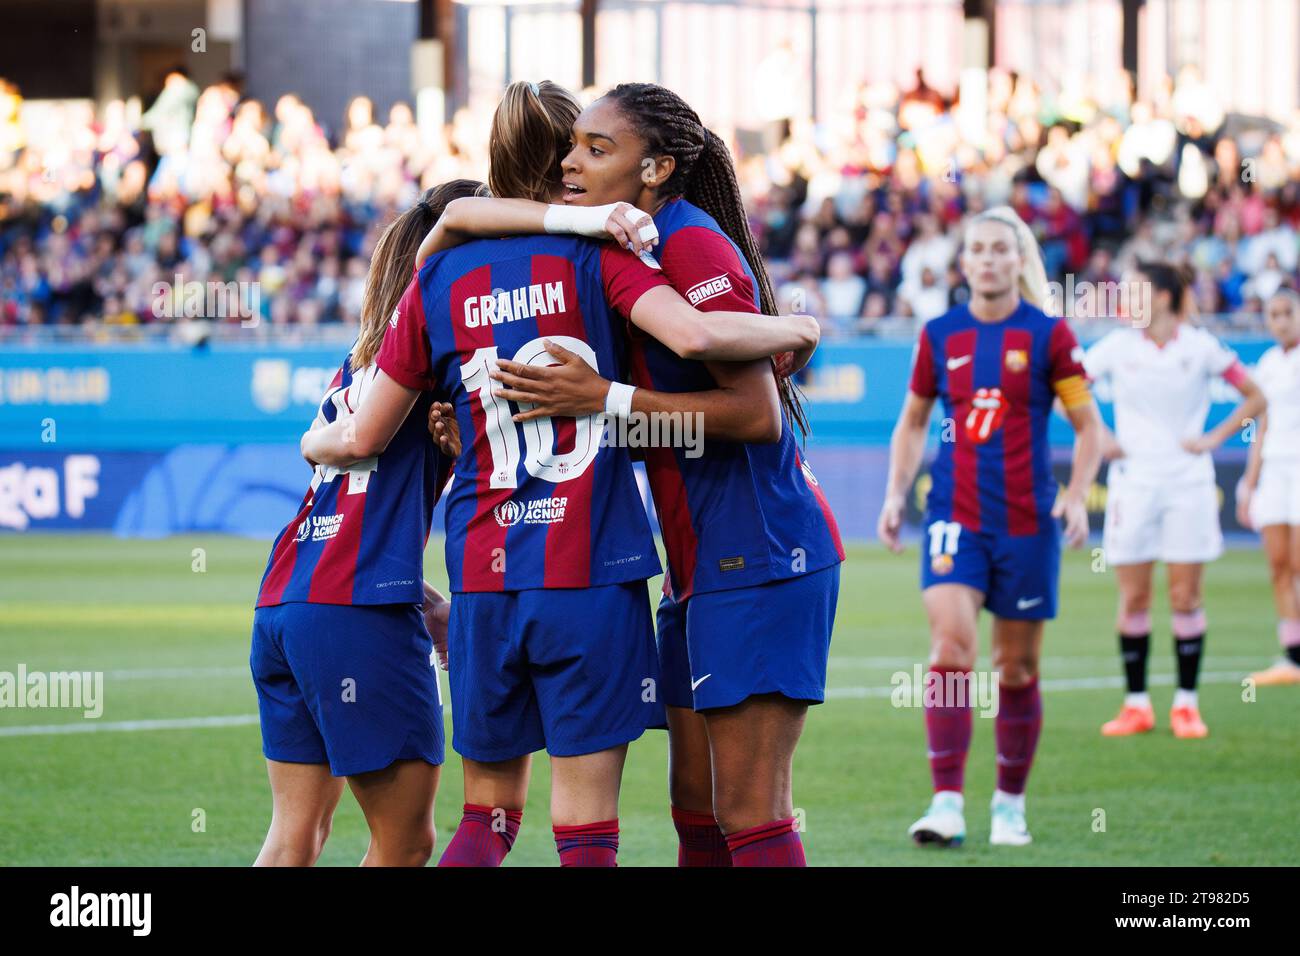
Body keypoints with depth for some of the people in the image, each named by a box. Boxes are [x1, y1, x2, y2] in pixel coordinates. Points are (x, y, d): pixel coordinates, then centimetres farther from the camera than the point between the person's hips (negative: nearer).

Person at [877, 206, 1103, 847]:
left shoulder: (1047, 335, -2)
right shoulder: (940, 335, 5)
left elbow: (1088, 426, 2)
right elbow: (913, 421, 17)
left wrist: (1077, 495, -12)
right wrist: (895, 495, 7)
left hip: (1027, 523, -1)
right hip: (954, 517, 1)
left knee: (1016, 667, 5)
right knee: (951, 645, -16)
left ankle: (1010, 805, 21)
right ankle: (947, 804, -18)